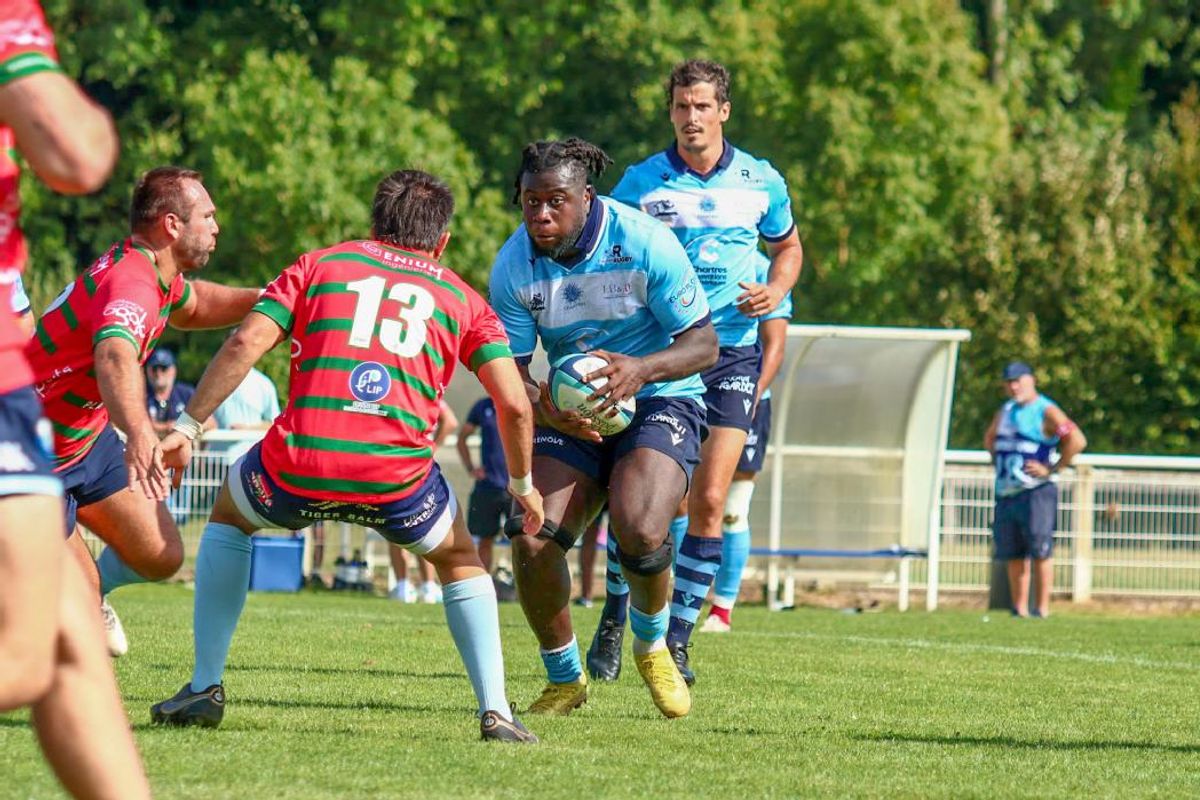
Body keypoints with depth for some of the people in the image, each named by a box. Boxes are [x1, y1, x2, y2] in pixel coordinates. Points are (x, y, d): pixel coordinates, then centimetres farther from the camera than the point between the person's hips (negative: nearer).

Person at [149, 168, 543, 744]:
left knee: (229, 515, 33)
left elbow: (245, 344, 5)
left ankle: (204, 689, 26)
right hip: (397, 478, 0)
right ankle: (495, 711, 13)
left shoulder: (320, 265, 19)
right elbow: (513, 404, 12)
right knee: (460, 560, 30)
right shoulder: (461, 298, 20)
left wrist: (188, 427, 8)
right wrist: (522, 483, 28)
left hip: (297, 465, 0)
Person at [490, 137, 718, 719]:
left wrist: (642, 369, -34)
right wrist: (543, 406, -28)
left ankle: (652, 645, 5)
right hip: (572, 414, 3)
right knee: (531, 542, -17)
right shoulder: (514, 266, -10)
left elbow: (704, 344, -14)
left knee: (638, 531, -29)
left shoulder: (644, 243, -19)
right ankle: (564, 679, 9)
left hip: (660, 403, -3)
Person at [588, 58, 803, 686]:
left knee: (708, 500, -7)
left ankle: (676, 637, 3)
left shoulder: (762, 183, 5)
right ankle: (615, 617, 15)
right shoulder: (641, 183, -1)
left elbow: (787, 245, 22)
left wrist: (776, 290, 0)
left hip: (732, 351, 1)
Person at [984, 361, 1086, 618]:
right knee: (1013, 555, 7)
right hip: (1006, 492, 8)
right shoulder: (1005, 412, 17)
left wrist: (1053, 469, -16)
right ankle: (1019, 609, 11)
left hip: (1036, 492, -8)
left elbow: (1077, 440, -18)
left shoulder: (1046, 412, -8)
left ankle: (1042, 609, -7)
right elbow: (989, 438, 36)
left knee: (1040, 551, -7)